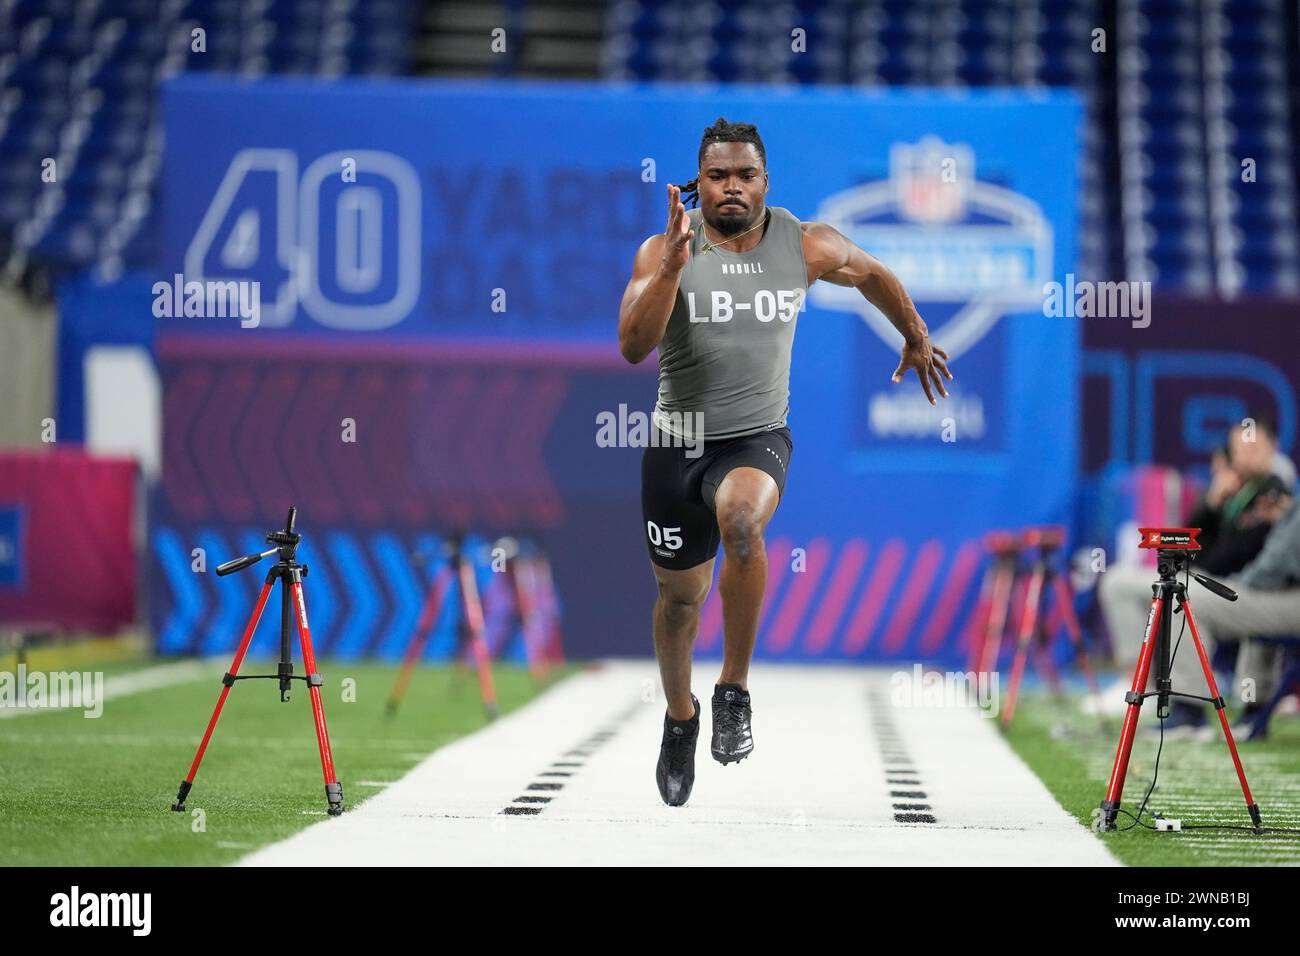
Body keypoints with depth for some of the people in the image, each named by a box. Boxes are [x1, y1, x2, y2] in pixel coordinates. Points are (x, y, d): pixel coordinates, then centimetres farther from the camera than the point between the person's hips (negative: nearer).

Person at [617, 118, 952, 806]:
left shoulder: (805, 247, -4)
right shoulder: (663, 250, -10)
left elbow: (870, 273, 18)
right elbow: (632, 346, -23)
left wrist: (915, 336, 30)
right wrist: (674, 265, -32)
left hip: (757, 439, -1)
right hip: (677, 441, 1)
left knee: (742, 521, -35)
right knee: (679, 594, 14)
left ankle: (735, 689, -20)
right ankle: (680, 717, 44)